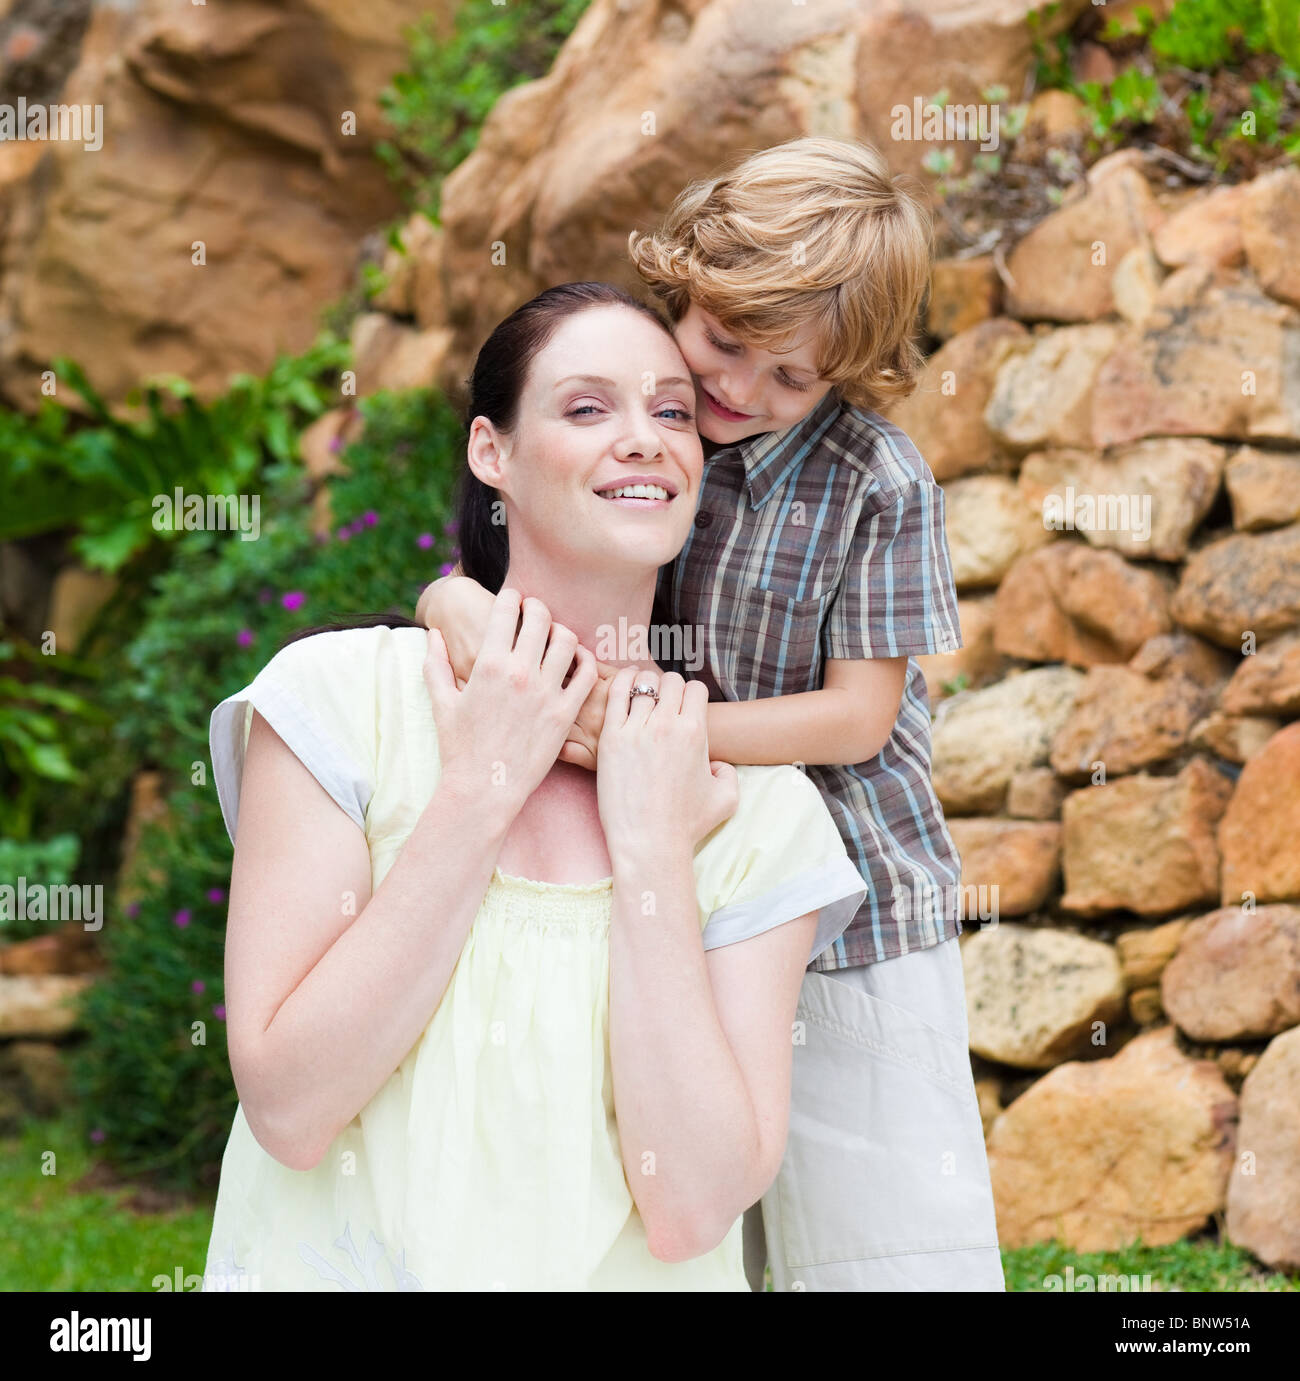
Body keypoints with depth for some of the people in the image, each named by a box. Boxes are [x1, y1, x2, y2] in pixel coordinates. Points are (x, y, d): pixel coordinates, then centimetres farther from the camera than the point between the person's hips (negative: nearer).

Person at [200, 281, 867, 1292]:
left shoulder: (758, 809, 0)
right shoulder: (340, 695, -3)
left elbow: (692, 1208, -9)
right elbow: (288, 1108, -11)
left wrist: (651, 853, -10)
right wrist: (476, 794, -11)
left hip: (625, 1280, 0)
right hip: (332, 1266, 0)